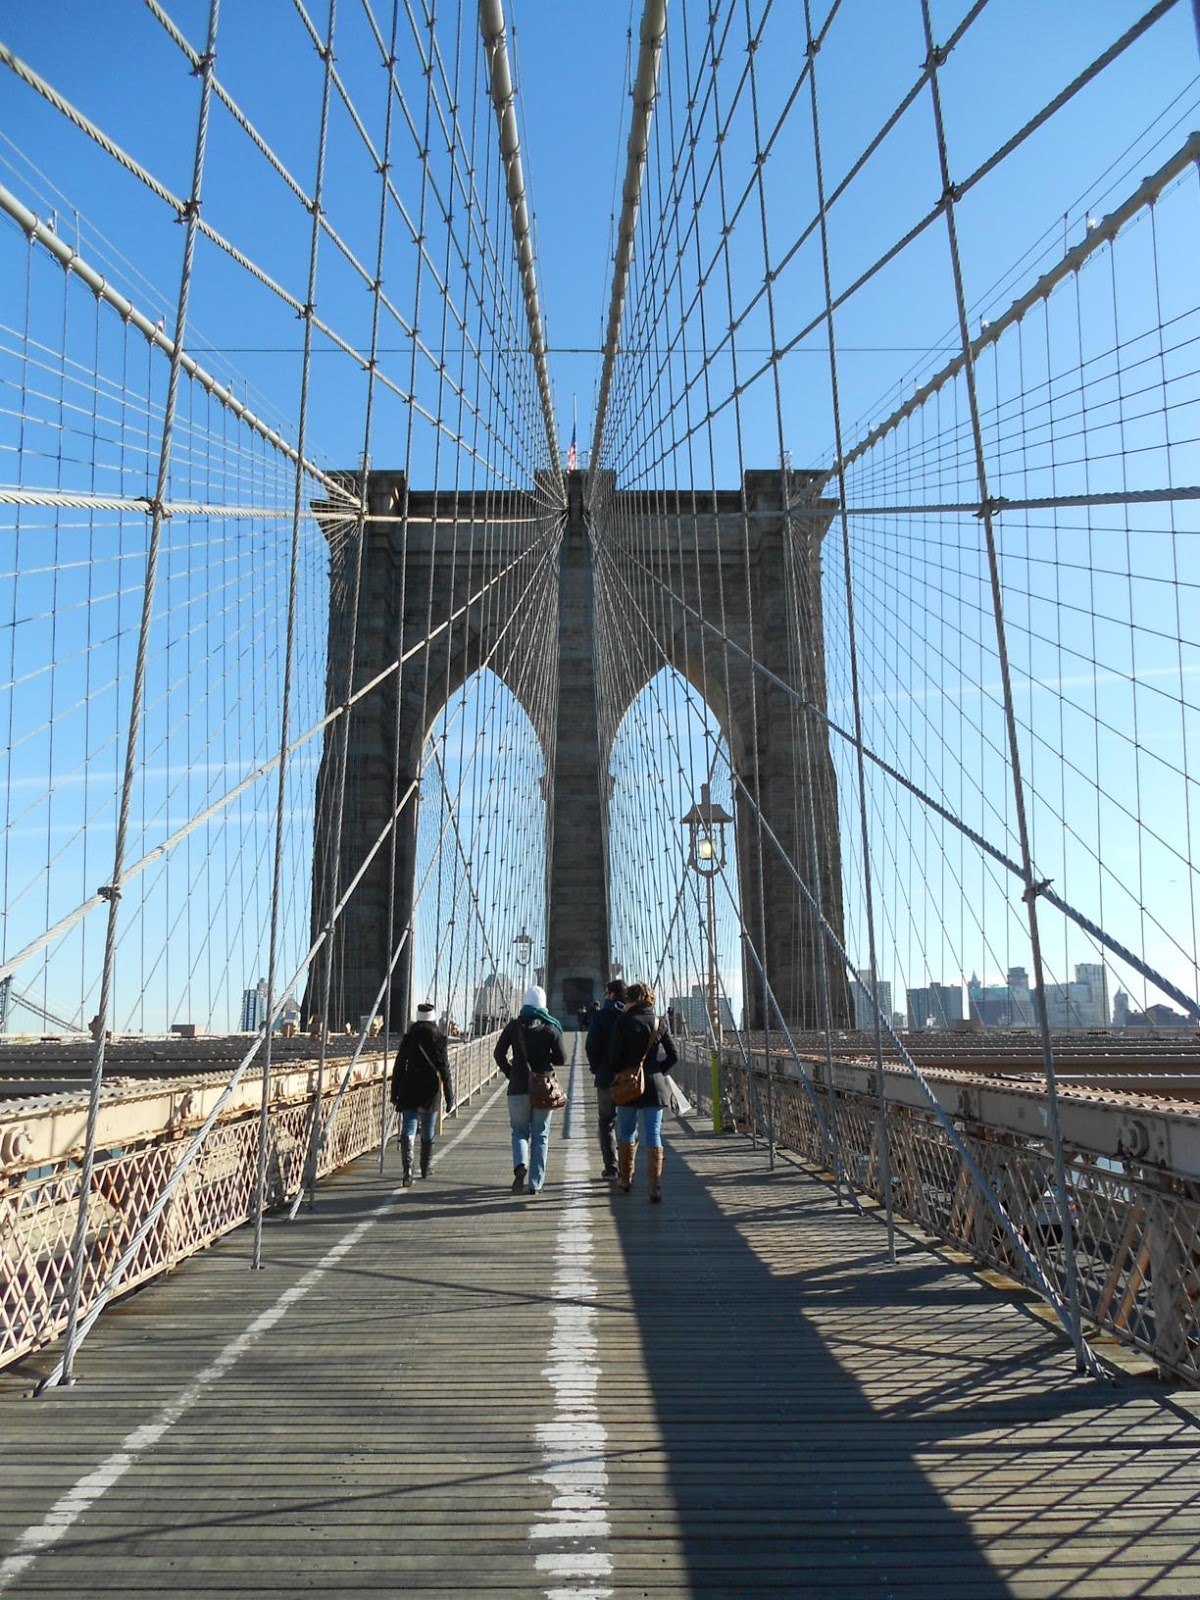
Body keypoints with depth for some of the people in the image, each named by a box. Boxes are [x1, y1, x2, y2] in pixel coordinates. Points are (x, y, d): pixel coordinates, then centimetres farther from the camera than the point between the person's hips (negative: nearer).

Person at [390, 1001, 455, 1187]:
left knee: (407, 1131, -5)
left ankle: (407, 1169, -24)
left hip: (409, 1092, -1)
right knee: (428, 1134, 17)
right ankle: (426, 1168, 31)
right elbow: (445, 1071, -4)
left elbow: (398, 1068, 0)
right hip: (430, 1094, 1)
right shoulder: (439, 1040, -3)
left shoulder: (408, 1039, -1)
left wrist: (395, 1095, 6)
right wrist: (450, 1099, -1)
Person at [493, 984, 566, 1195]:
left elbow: (498, 1054, 0)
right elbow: (561, 1059, -2)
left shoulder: (514, 1025, 1)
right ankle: (535, 1183, 7)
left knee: (520, 1131, 12)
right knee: (540, 1135, 9)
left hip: (519, 1086, 0)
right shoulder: (552, 1027, -2)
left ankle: (520, 1165, -16)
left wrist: (510, 1072, 12)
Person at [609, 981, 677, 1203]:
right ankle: (655, 1187, -4)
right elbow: (673, 1056, 0)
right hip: (656, 1086, 2)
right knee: (653, 1136, 3)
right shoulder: (660, 1023, 2)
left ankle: (625, 1180, 27)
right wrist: (658, 1072, 11)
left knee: (626, 1132, 16)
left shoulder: (624, 1021, -8)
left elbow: (614, 1055, -9)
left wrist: (619, 1073, 8)